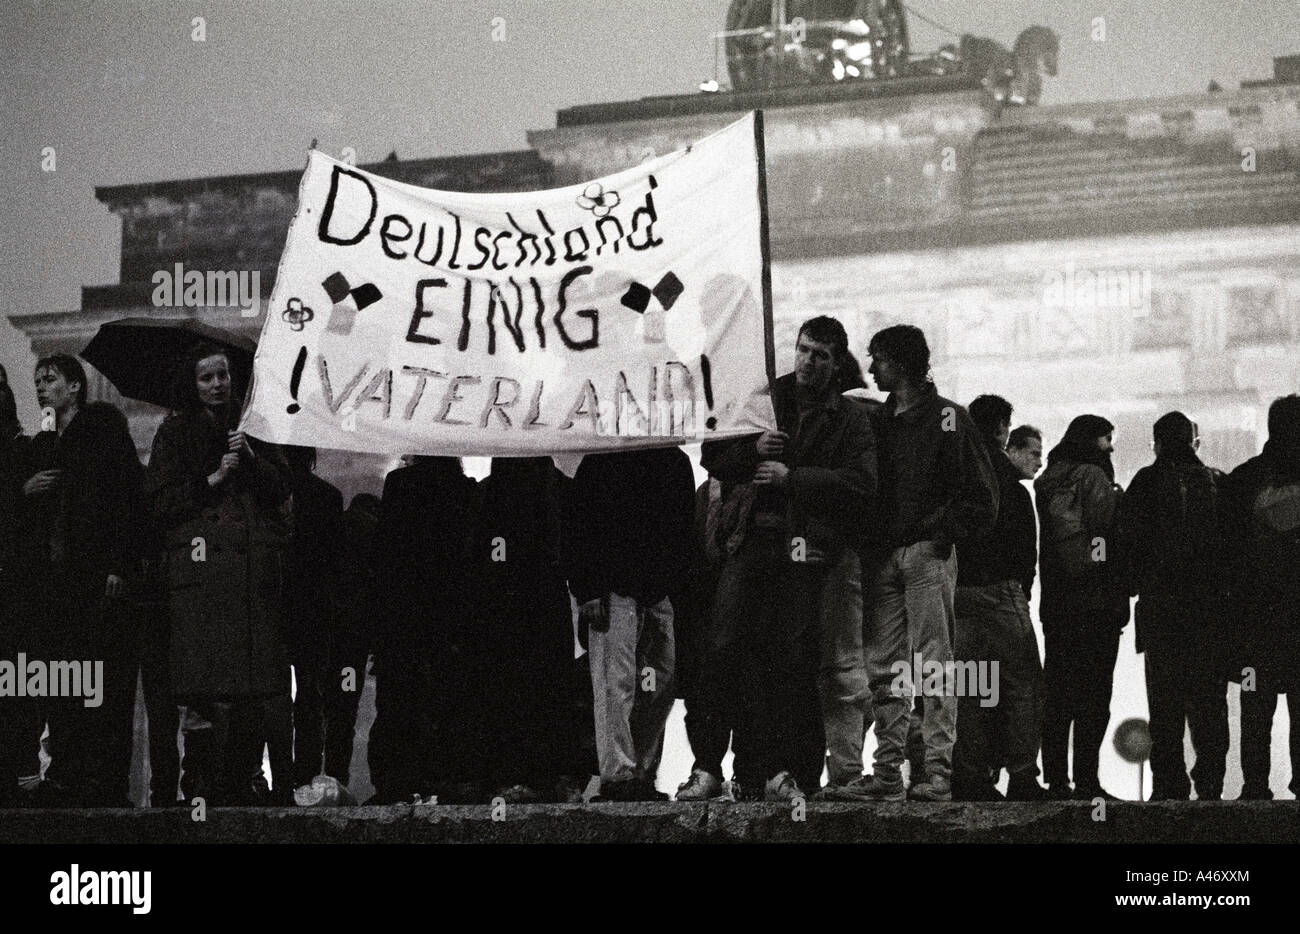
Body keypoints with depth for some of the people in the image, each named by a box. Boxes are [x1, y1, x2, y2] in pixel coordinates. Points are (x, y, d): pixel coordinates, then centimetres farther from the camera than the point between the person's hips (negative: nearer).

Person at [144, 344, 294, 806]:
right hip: (201, 563, -3)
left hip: (255, 567, 3)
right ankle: (201, 784, -9)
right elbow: (161, 501, 3)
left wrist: (251, 460, -2)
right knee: (205, 685, -11)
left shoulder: (251, 428, 20)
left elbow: (281, 489, 15)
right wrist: (213, 479, -6)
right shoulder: (174, 434, 11)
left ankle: (241, 780, -4)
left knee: (262, 677, -7)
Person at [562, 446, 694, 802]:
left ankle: (643, 772, 11)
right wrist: (588, 593, -14)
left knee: (663, 684, 4)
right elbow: (577, 530, -6)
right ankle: (617, 776, -15)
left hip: (659, 595, 6)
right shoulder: (602, 463, -5)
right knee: (616, 683, -12)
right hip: (615, 592, -6)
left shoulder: (676, 462, 12)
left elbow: (683, 533, 18)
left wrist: (675, 583, 8)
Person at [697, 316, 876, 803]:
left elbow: (861, 484, -4)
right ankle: (707, 763, -7)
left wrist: (792, 477, -10)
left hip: (806, 545, -1)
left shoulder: (850, 418, 9)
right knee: (724, 648, -10)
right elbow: (711, 456, 15)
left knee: (797, 658, -3)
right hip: (750, 539, 1)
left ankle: (784, 769, 1)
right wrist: (752, 448, -5)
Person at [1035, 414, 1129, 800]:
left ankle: (1056, 779, 7)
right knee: (1092, 695, -7)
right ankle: (1086, 780, -11)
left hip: (1055, 601, 7)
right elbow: (1109, 528, -13)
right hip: (1096, 601, -7)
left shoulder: (1048, 481, 14)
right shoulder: (1092, 477, -8)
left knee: (1057, 694, 8)